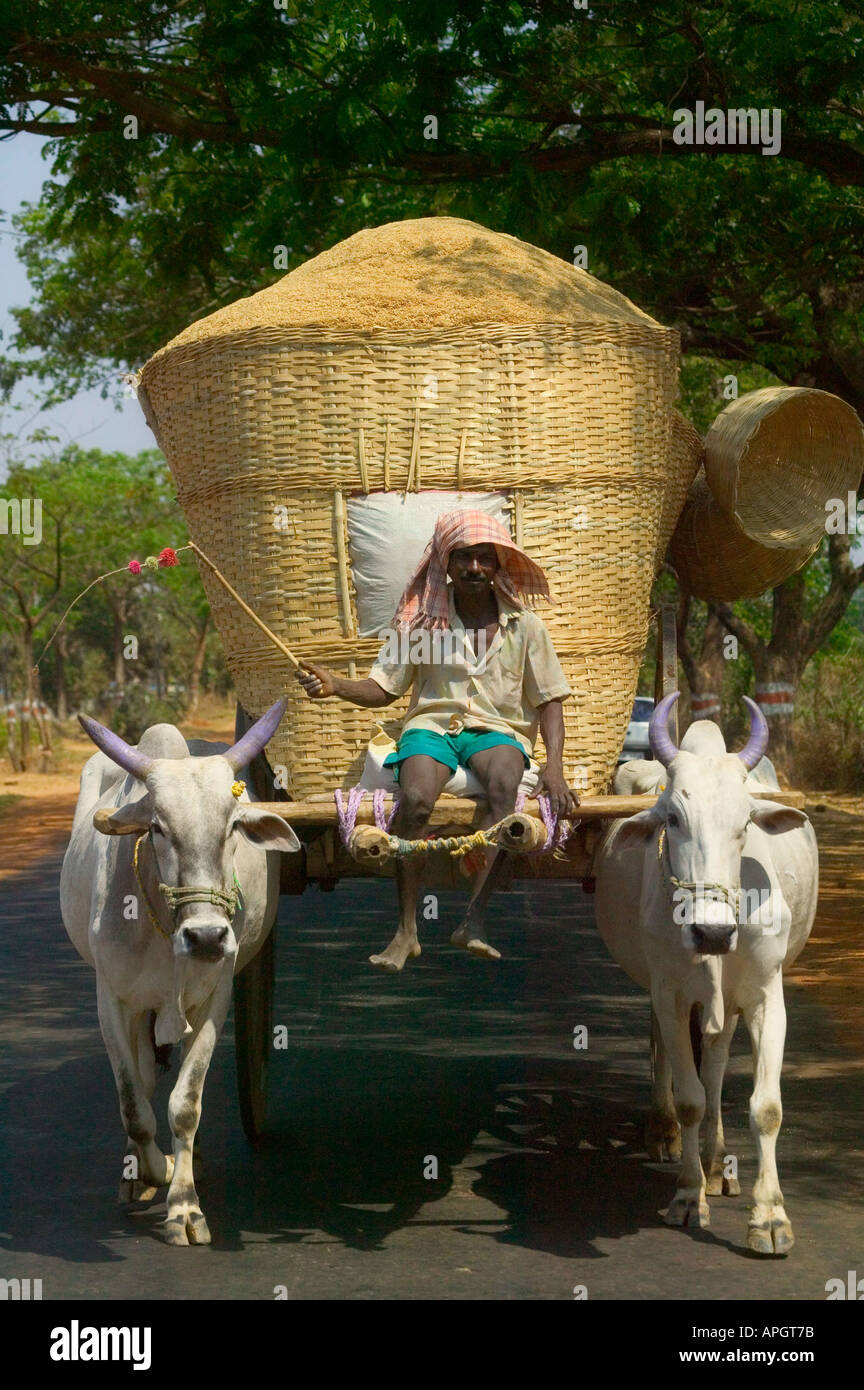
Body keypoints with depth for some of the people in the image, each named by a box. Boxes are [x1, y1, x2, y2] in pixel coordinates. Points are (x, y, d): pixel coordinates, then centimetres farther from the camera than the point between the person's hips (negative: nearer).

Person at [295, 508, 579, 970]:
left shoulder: (524, 625, 7)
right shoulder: (422, 620, 7)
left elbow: (549, 701, 6)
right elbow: (383, 689, 8)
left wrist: (554, 765, -10)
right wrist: (333, 686, -13)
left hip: (498, 729, 0)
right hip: (432, 724, 0)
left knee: (504, 784, -37)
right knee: (415, 798, -34)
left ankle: (473, 921, -36)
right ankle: (406, 930, -23)